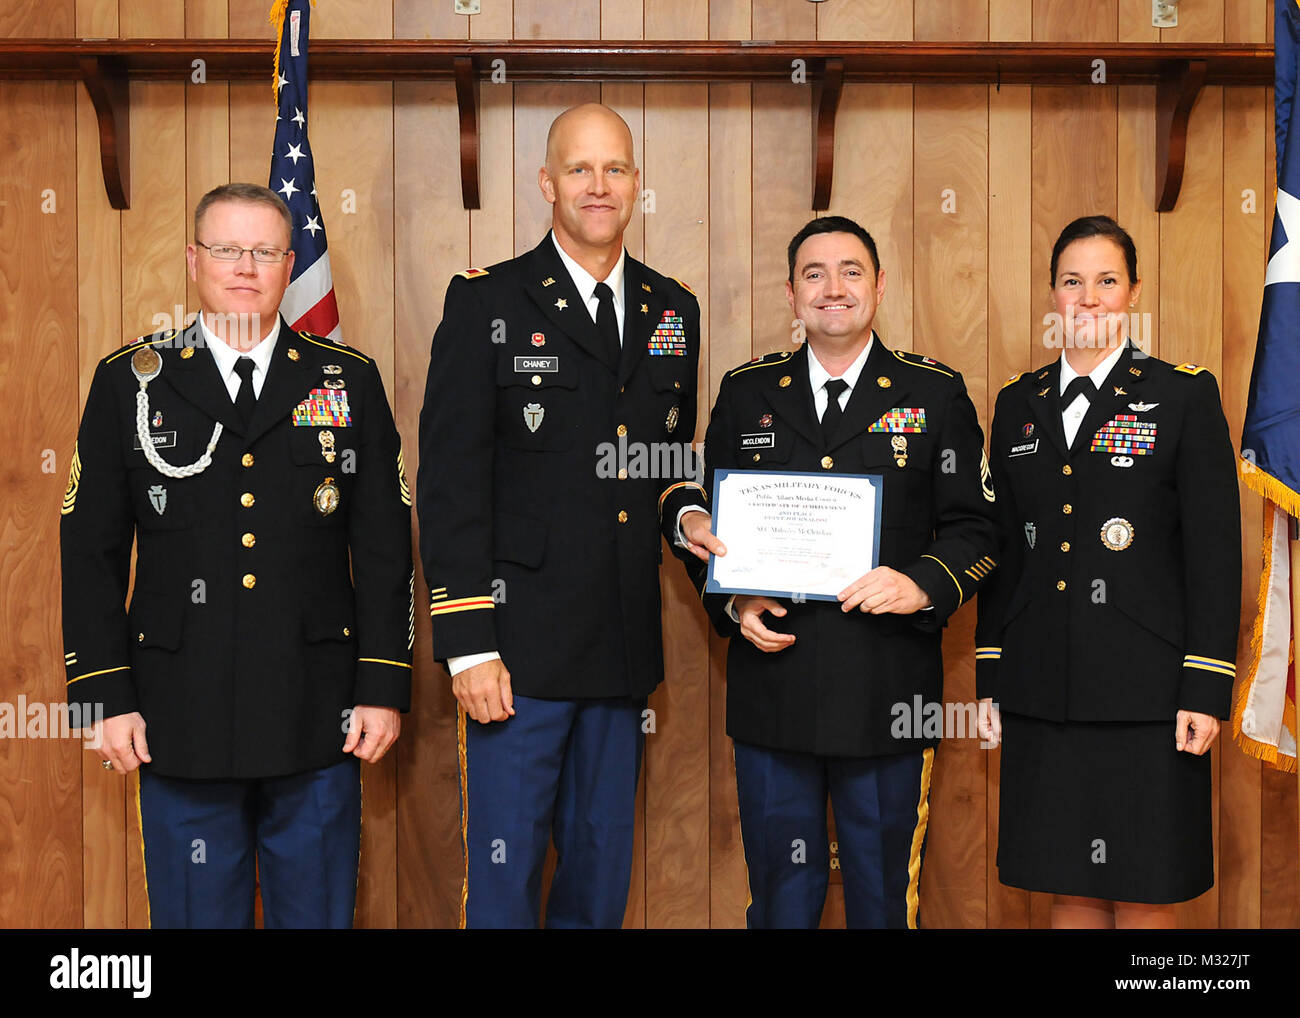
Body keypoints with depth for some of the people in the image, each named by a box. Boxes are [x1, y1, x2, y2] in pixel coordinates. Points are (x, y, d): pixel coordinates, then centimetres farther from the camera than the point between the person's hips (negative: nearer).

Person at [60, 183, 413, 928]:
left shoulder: (350, 381, 5)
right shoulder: (129, 381, 5)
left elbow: (385, 549, 4)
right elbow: (91, 552, 4)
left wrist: (385, 688, -1)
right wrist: (106, 696, -2)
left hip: (318, 725, 0)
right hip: (182, 723, 0)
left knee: (317, 911, 11)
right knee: (195, 912, 11)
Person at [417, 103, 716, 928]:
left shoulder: (673, 310, 12)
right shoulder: (486, 303, -2)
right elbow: (451, 482, -7)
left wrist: (686, 515, -2)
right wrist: (468, 645, -12)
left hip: (626, 647, 5)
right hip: (520, 644, -4)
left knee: (602, 879, 15)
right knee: (504, 874, 2)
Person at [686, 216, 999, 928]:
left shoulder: (935, 394, 3)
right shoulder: (746, 393, 9)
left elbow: (973, 530, 2)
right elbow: (708, 523, 13)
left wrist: (922, 585, -17)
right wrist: (734, 604, -4)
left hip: (888, 697, -1)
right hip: (770, 691, 2)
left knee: (883, 896, 11)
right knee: (779, 895, 12)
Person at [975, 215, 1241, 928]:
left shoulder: (1185, 395, 0)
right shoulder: (1018, 403, 12)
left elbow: (1216, 551, -4)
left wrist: (1206, 690, -10)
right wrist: (989, 678, 10)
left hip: (1144, 692, -3)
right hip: (1041, 694, 4)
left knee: (1144, 895, 3)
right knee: (1068, 888, 11)